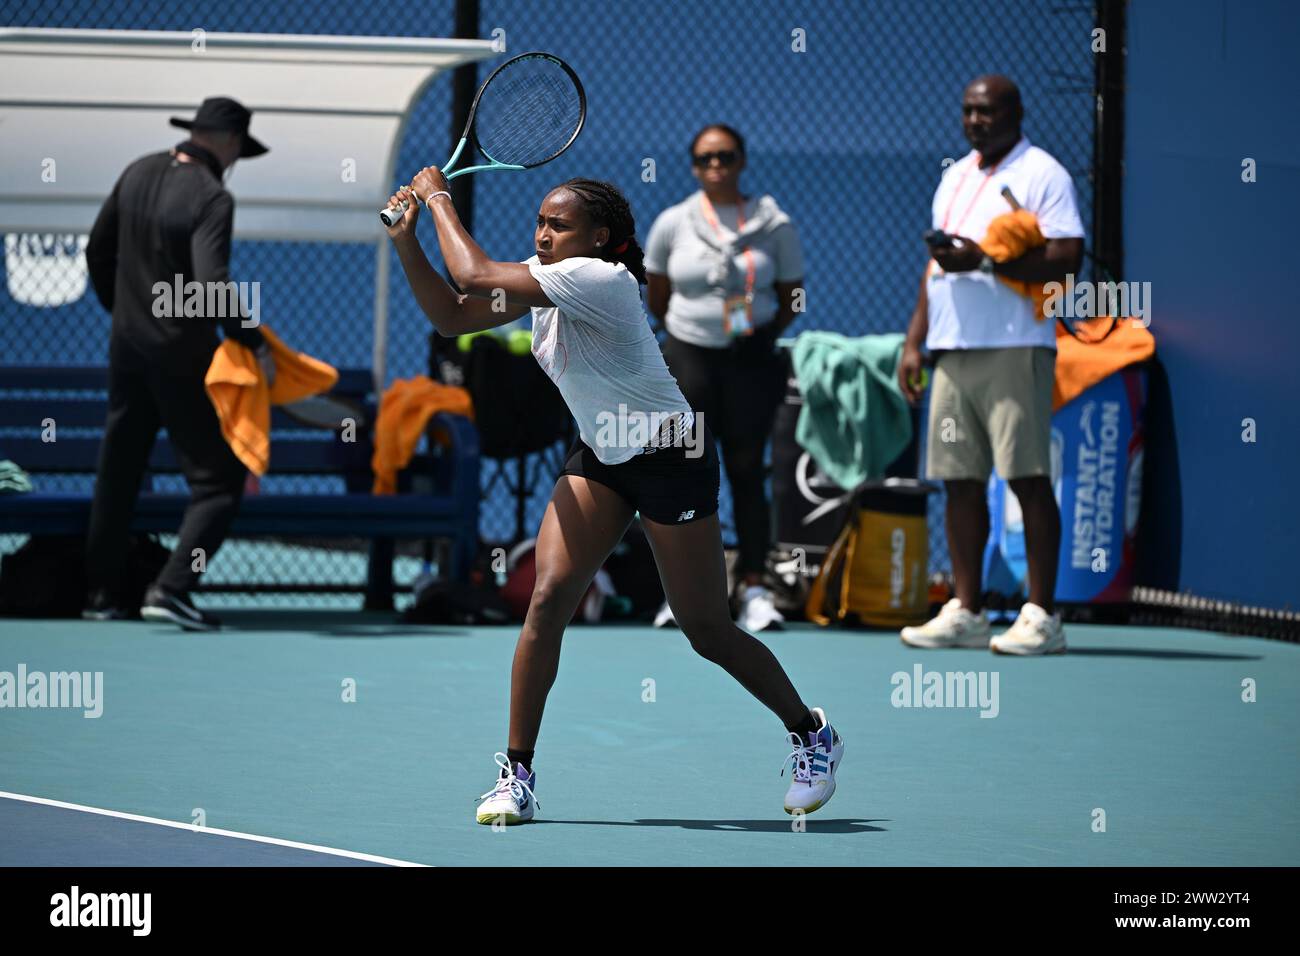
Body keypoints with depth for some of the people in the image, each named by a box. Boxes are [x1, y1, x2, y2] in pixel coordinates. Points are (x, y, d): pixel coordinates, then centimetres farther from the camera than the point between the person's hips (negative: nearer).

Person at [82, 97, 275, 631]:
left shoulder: (138, 175, 3)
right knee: (219, 480, -1)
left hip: (127, 345, 7)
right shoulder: (211, 198, -19)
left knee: (116, 473, 17)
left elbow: (98, 252, 14)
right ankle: (171, 588, -15)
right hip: (182, 356, -7)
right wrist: (254, 346, -20)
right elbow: (212, 285, -29)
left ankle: (100, 594, 22)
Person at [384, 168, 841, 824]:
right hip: (600, 456, 7)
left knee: (707, 632, -1)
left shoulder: (601, 280, -28)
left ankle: (812, 735, 23)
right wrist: (408, 242, -9)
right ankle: (517, 773, -4)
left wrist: (438, 197, -18)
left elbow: (475, 275, -31)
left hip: (671, 459, -7)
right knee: (548, 599, -10)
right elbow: (452, 316, 2)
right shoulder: (543, 283, 0)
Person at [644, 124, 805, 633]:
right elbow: (657, 300, 12)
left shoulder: (773, 224, 1)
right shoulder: (673, 223, 2)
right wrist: (698, 328, 9)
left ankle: (754, 589, 2)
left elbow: (790, 296, 9)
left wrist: (759, 331, -1)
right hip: (688, 358, 1)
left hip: (751, 361, 0)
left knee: (746, 471, 0)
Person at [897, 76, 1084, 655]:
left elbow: (1066, 259, -13)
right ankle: (965, 613, 11)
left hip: (1014, 349, -7)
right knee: (959, 481, 6)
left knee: (1028, 478, -9)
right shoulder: (955, 178, 20)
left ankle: (1041, 615, -8)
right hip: (952, 349, 7)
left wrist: (983, 259, -19)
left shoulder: (1042, 174, -3)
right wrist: (915, 341, 17)